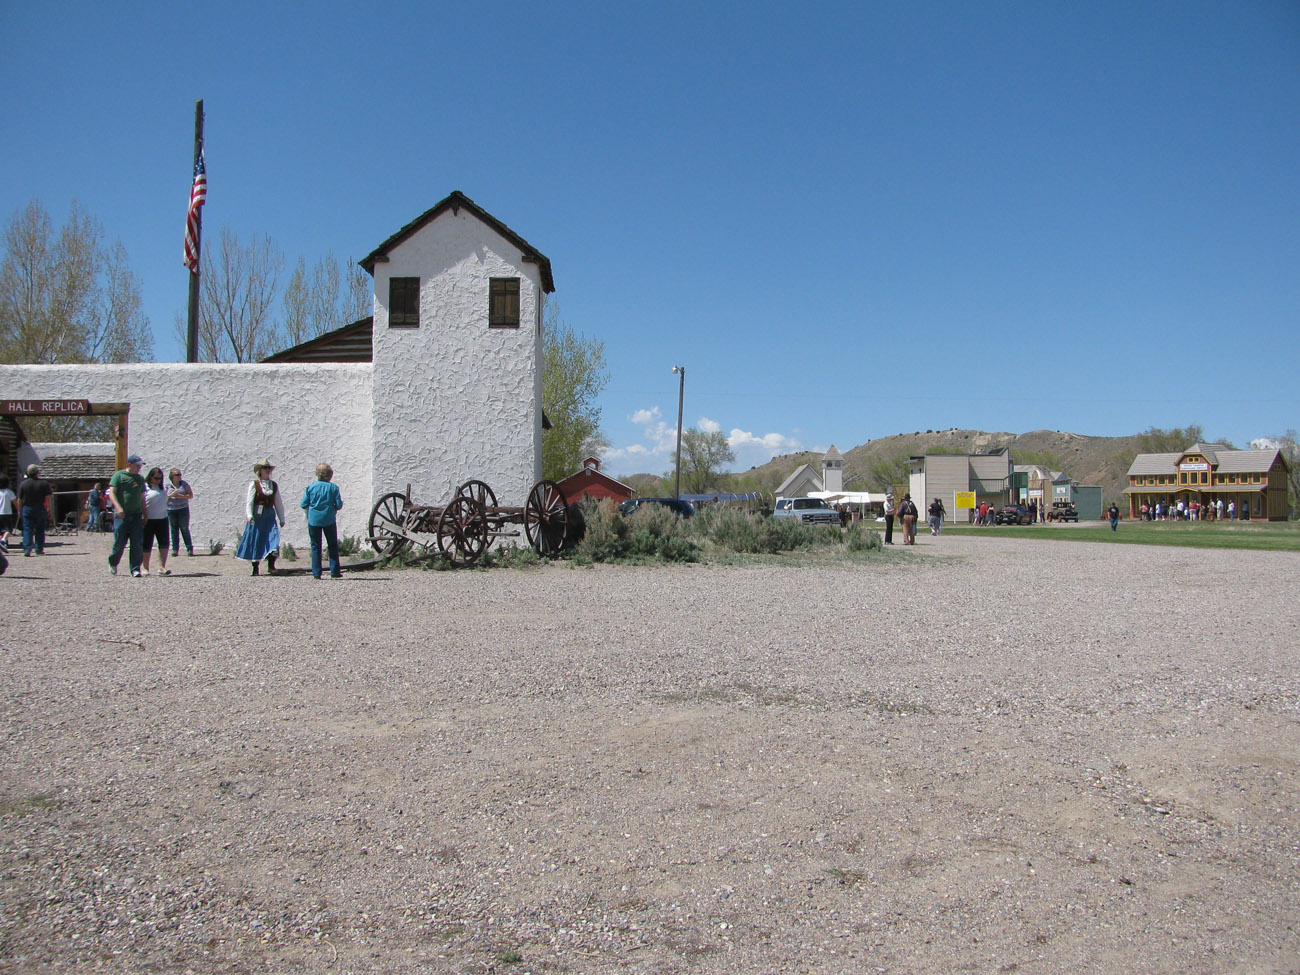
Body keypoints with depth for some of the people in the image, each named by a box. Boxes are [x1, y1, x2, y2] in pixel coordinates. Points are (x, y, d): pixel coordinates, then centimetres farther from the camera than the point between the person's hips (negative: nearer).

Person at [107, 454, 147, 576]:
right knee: (119, 542, 1)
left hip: (136, 515, 4)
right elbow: (111, 493, -8)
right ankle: (112, 563, 27)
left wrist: (145, 515, 16)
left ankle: (135, 569, -1)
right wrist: (118, 508, -21)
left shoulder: (140, 479, 16)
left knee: (137, 543, -4)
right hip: (121, 515, -4)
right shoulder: (119, 475, 1)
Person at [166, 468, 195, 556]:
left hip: (183, 509, -1)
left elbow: (191, 495, 1)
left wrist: (180, 496, -13)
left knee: (184, 529, -4)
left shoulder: (184, 484, 3)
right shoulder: (167, 485, 5)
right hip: (171, 510, 1)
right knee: (174, 530, 3)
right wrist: (171, 495, -12)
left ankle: (189, 548, 0)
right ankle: (175, 549, 8)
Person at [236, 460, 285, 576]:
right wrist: (249, 515, -17)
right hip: (257, 516, -3)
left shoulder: (274, 485, 12)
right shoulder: (254, 484, 1)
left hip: (270, 515, 3)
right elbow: (249, 502, -4)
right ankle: (255, 568, 10)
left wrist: (282, 519, 15)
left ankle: (271, 565, -13)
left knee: (273, 538, -14)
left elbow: (278, 504, 16)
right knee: (255, 540, 1)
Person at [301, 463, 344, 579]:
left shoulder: (310, 487, -2)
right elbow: (339, 505, -5)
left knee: (315, 546, 8)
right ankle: (334, 571, 7)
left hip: (313, 520, 1)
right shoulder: (333, 488, -4)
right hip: (329, 520, -1)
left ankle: (316, 573, 5)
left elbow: (304, 505, -1)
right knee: (333, 546, 10)